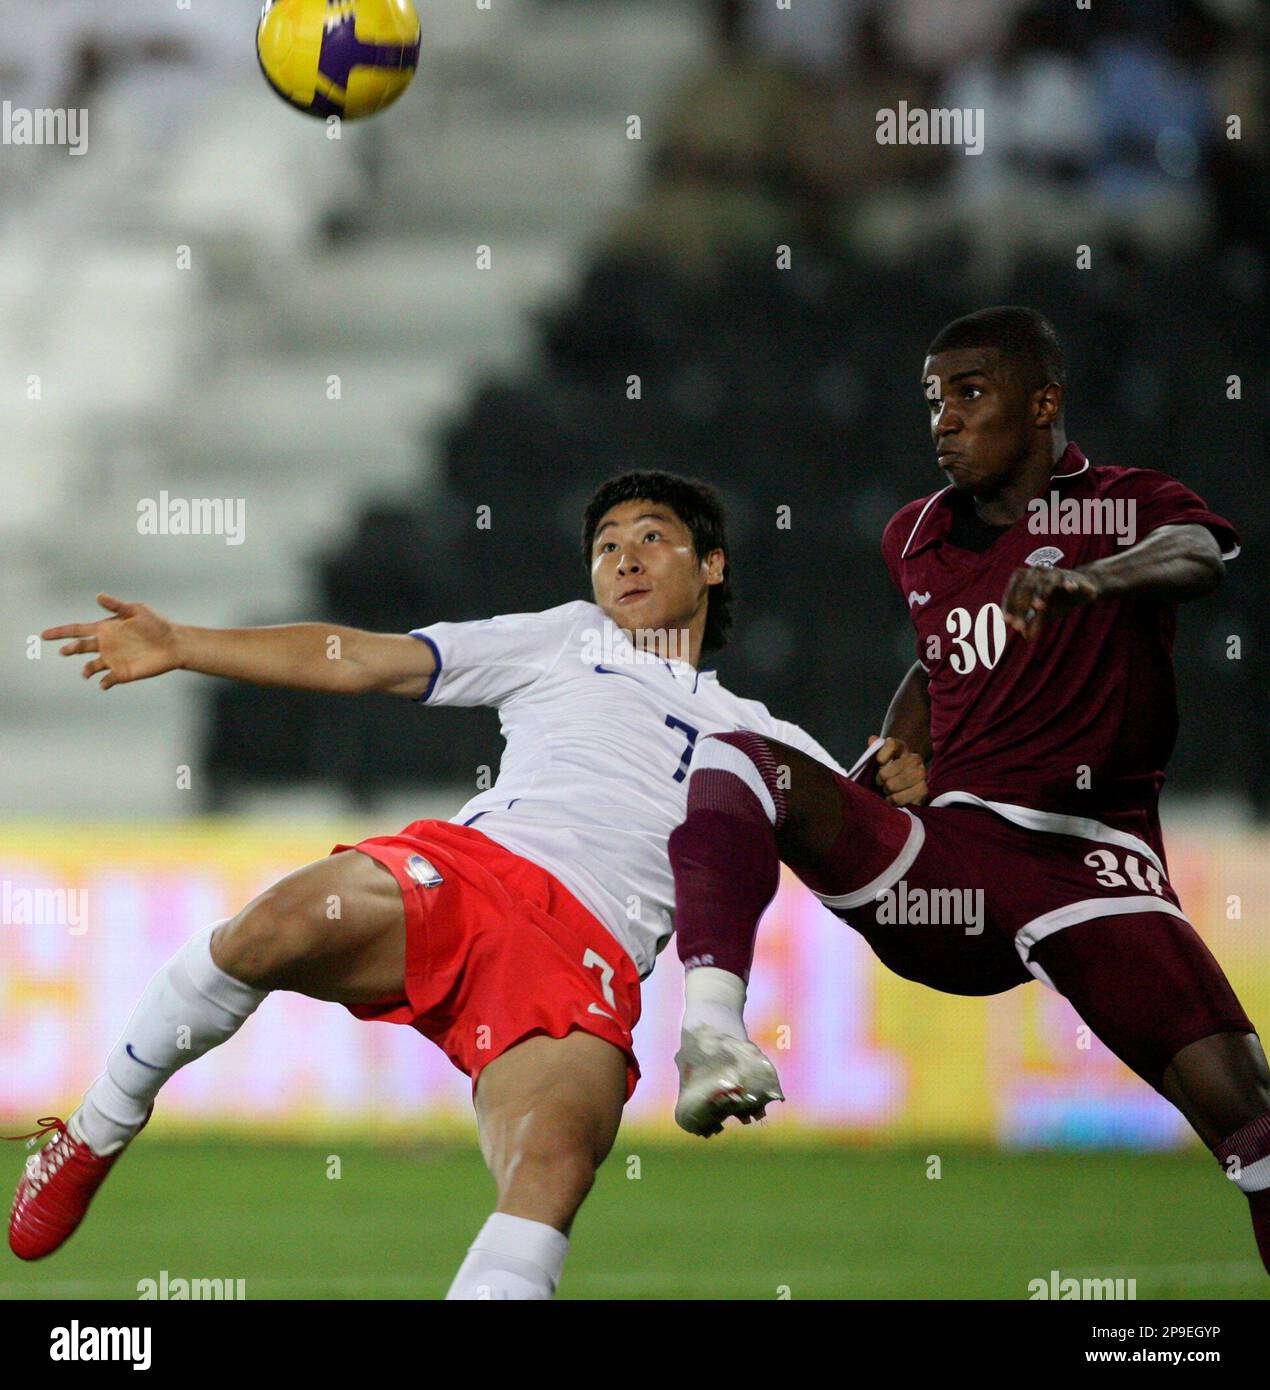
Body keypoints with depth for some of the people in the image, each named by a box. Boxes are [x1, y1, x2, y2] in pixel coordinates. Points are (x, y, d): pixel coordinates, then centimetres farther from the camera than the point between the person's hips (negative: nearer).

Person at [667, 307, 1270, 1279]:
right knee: (738, 758, -19)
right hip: (937, 857, 4)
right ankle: (714, 1032, -39)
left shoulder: (1128, 505, 1)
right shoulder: (918, 536, 18)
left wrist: (1091, 578, -46)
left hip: (1085, 863, -4)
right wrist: (907, 743, 13)